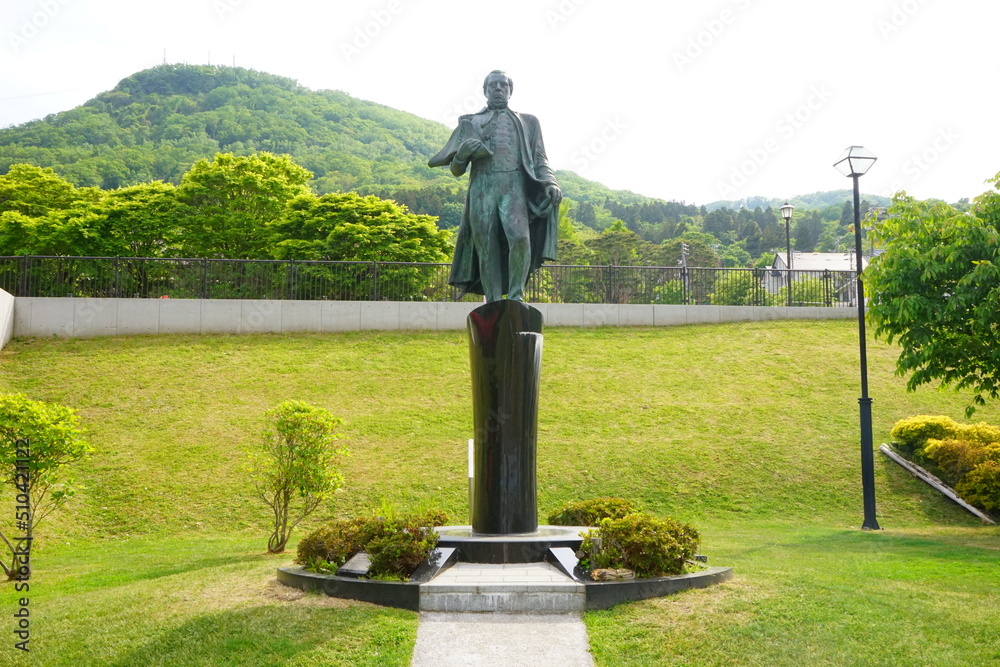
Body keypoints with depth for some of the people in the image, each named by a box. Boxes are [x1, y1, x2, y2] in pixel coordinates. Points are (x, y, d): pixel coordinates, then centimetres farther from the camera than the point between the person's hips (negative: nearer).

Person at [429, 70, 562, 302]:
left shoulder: (527, 122, 25)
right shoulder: (470, 123, 24)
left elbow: (540, 160, 17)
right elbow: (456, 170, 20)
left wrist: (550, 182, -4)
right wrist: (462, 154, -4)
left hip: (514, 185, -1)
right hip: (482, 188, 1)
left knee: (519, 237, -25)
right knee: (487, 249, -5)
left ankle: (516, 296, -16)